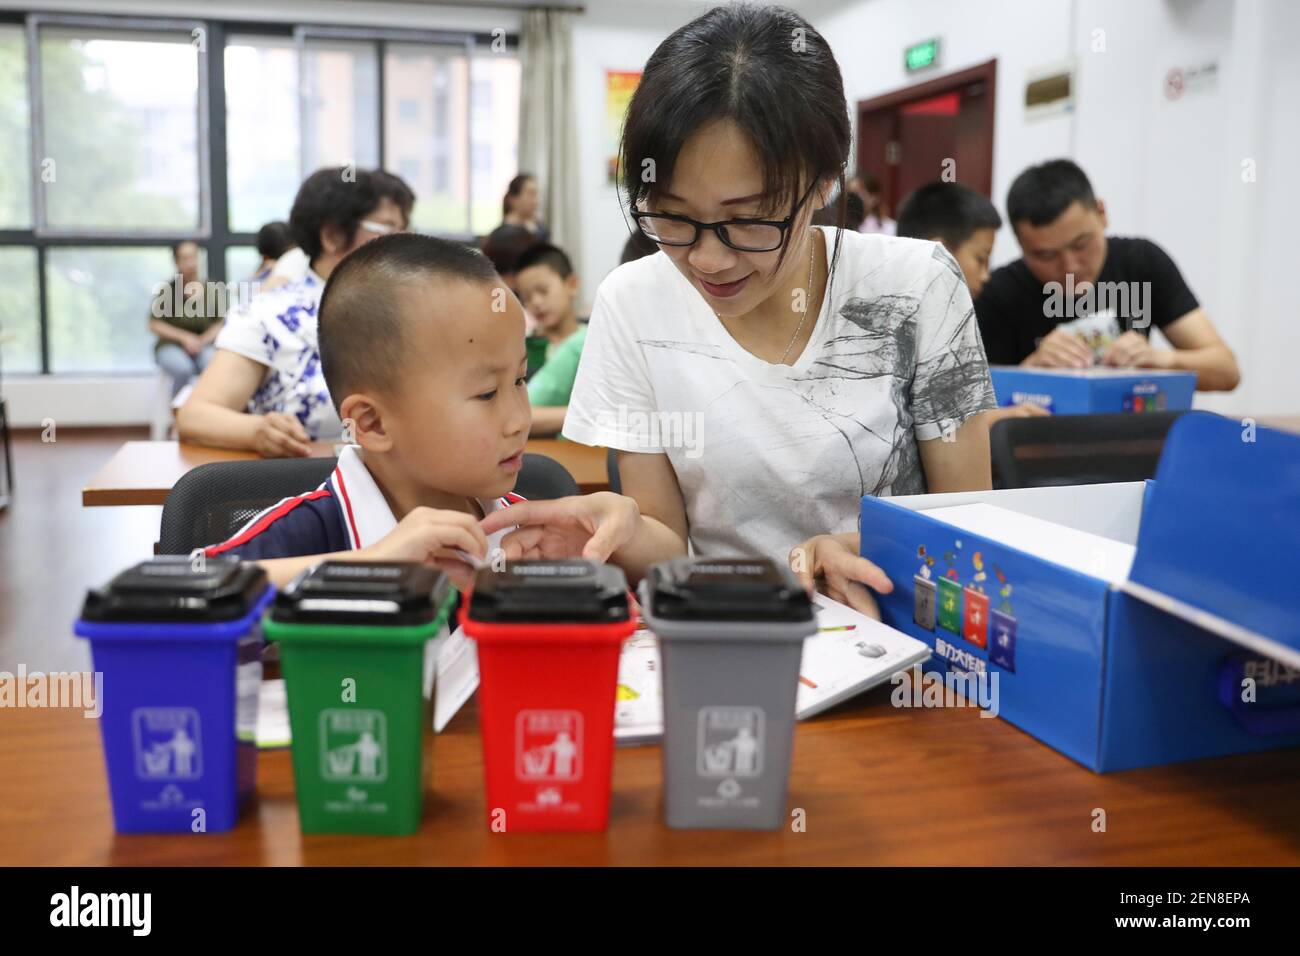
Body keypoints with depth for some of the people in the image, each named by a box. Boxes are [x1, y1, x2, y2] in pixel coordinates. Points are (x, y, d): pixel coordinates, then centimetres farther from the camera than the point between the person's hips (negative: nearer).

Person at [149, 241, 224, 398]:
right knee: (183, 370, -34)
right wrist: (185, 337, -13)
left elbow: (220, 323, 7)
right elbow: (154, 325, -3)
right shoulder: (167, 289, -7)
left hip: (203, 346, 2)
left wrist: (203, 340, -10)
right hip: (171, 346, -2)